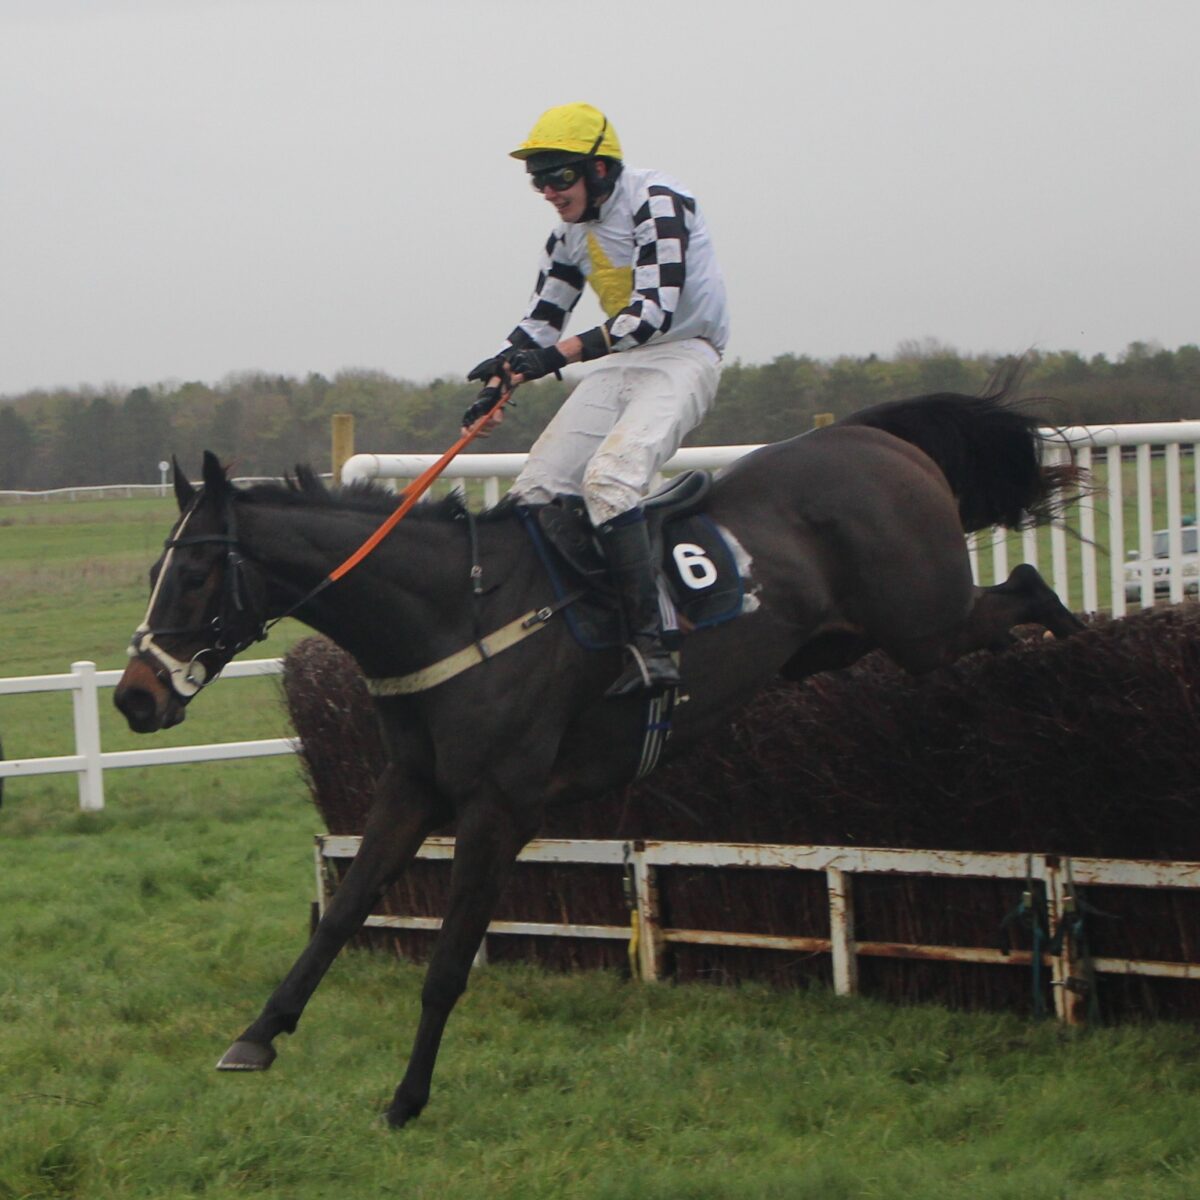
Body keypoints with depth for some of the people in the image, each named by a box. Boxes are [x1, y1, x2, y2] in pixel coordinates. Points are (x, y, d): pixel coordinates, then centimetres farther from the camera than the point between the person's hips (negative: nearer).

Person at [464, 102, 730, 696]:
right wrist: (498, 384, -2)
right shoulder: (571, 233, 11)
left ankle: (650, 647, -36)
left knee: (609, 476, -31)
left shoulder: (657, 202, -15)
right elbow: (539, 321, 17)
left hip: (684, 355, -9)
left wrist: (562, 352, -33)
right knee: (535, 489, -5)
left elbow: (654, 313, -25)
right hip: (618, 365, 9)